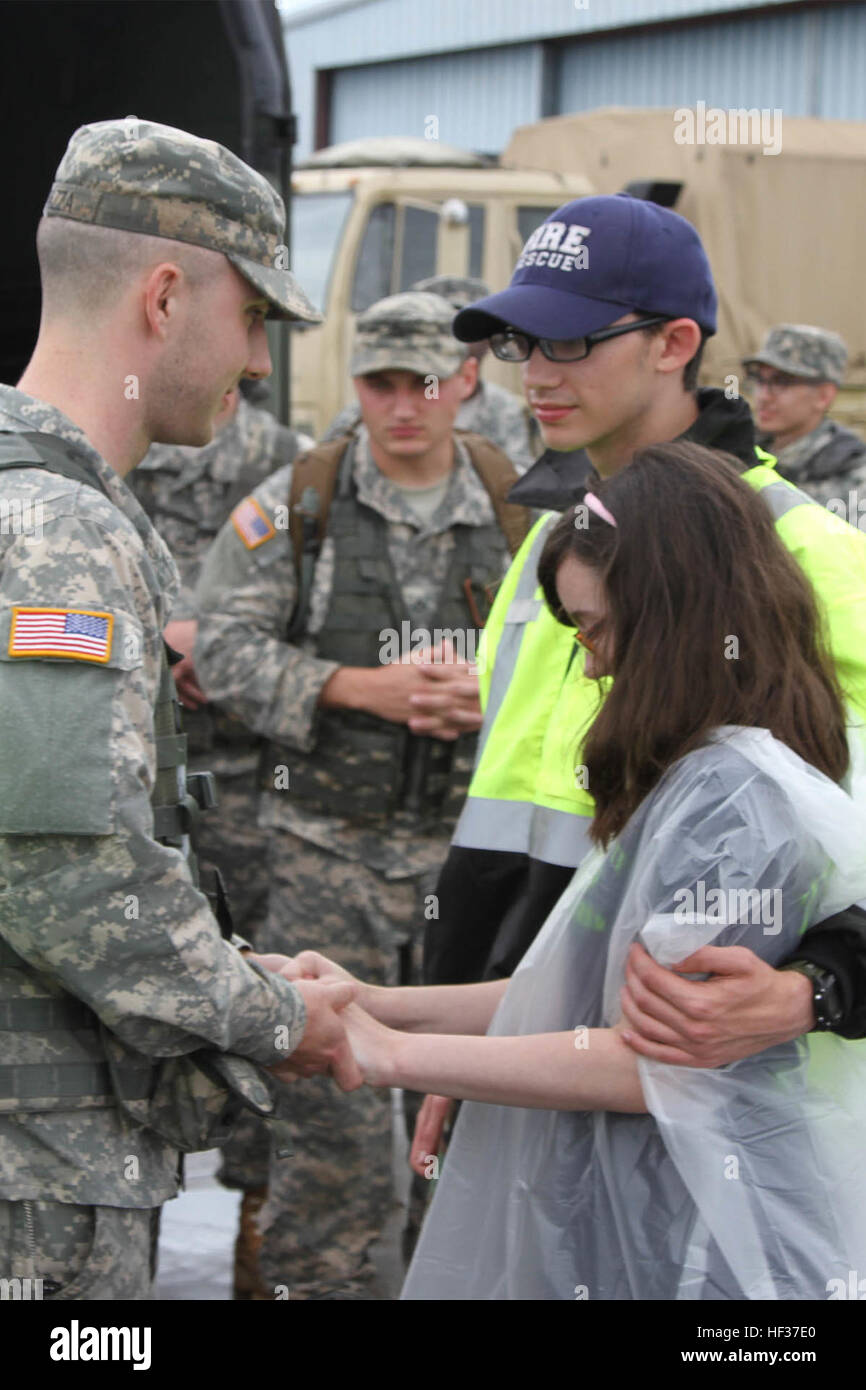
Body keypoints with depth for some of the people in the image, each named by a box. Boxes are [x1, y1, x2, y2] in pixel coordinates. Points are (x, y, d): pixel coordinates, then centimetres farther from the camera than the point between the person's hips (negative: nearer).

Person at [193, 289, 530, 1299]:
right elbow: (226, 646, -5)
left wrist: (492, 691, -14)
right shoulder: (298, 501, 0)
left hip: (476, 832, 2)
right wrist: (356, 688, -16)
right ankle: (319, 1273, 12)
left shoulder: (517, 508, 6)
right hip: (330, 837, -2)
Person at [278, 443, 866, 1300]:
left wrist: (392, 1054, -13)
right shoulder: (710, 780, 15)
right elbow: (593, 994, 15)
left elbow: (649, 1062, -19)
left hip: (692, 1258, -9)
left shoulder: (736, 800, -17)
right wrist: (375, 1003, 7)